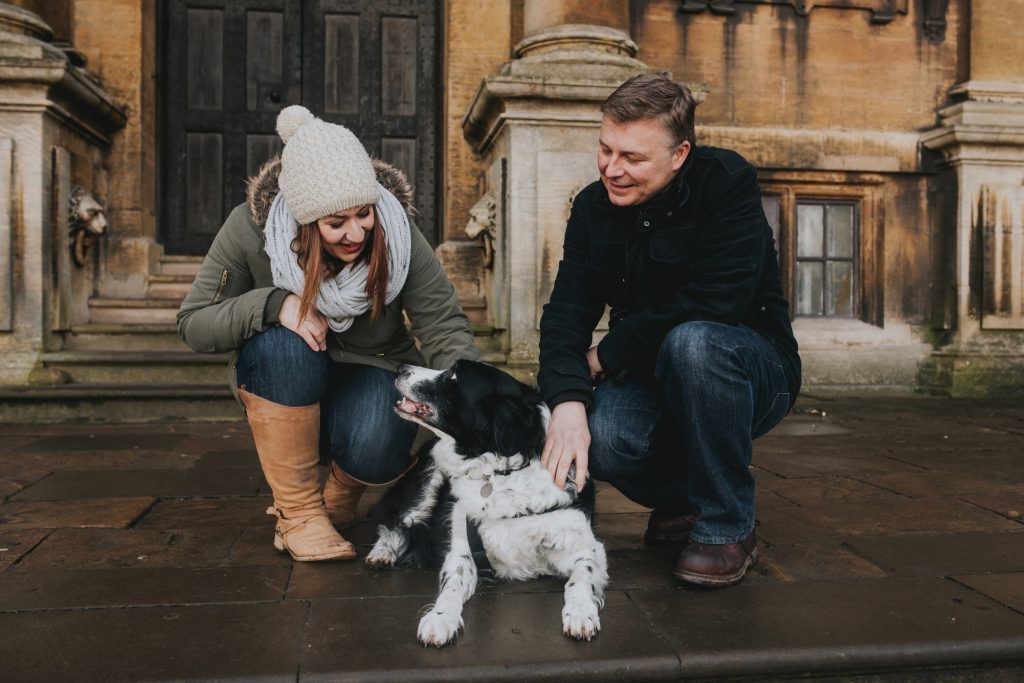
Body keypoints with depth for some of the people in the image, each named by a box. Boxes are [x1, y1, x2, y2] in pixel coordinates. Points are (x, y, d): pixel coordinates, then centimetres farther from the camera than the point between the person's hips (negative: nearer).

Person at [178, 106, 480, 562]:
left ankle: (344, 491, 8)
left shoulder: (397, 235, -19)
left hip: (373, 375, 0)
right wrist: (273, 304, -33)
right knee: (281, 344, -34)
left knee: (375, 452, -33)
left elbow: (445, 331, -22)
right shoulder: (250, 229, -19)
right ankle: (298, 510, -17)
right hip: (285, 390, 1)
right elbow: (193, 324, -16)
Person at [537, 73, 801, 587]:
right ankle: (683, 501, 7)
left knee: (692, 341, -37)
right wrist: (568, 400, -29)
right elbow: (566, 311, -11)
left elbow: (714, 304, -27)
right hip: (650, 381, 4)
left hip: (752, 370, -3)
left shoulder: (727, 183, -16)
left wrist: (608, 355, -19)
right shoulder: (593, 206, -1)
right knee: (597, 435, -28)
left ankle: (727, 526, -17)